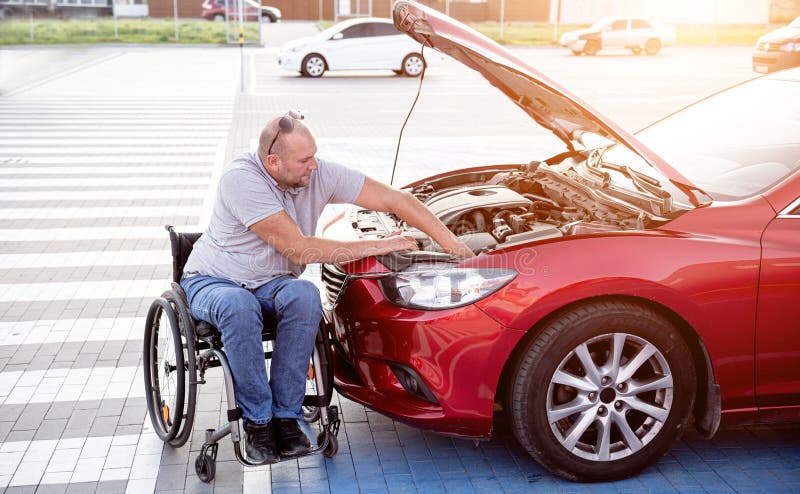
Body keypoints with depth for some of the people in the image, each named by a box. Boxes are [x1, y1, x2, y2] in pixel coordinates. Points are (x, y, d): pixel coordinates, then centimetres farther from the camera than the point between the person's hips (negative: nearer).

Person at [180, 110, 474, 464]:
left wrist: (453, 246, -15)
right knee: (239, 306, -39)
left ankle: (286, 415, -23)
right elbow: (298, 249, -27)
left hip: (271, 283, 4)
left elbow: (394, 199, -8)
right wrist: (377, 246, -23)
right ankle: (257, 420, -22)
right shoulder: (240, 178, -25)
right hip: (213, 280, -4)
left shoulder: (320, 175, -10)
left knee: (304, 295, -31)